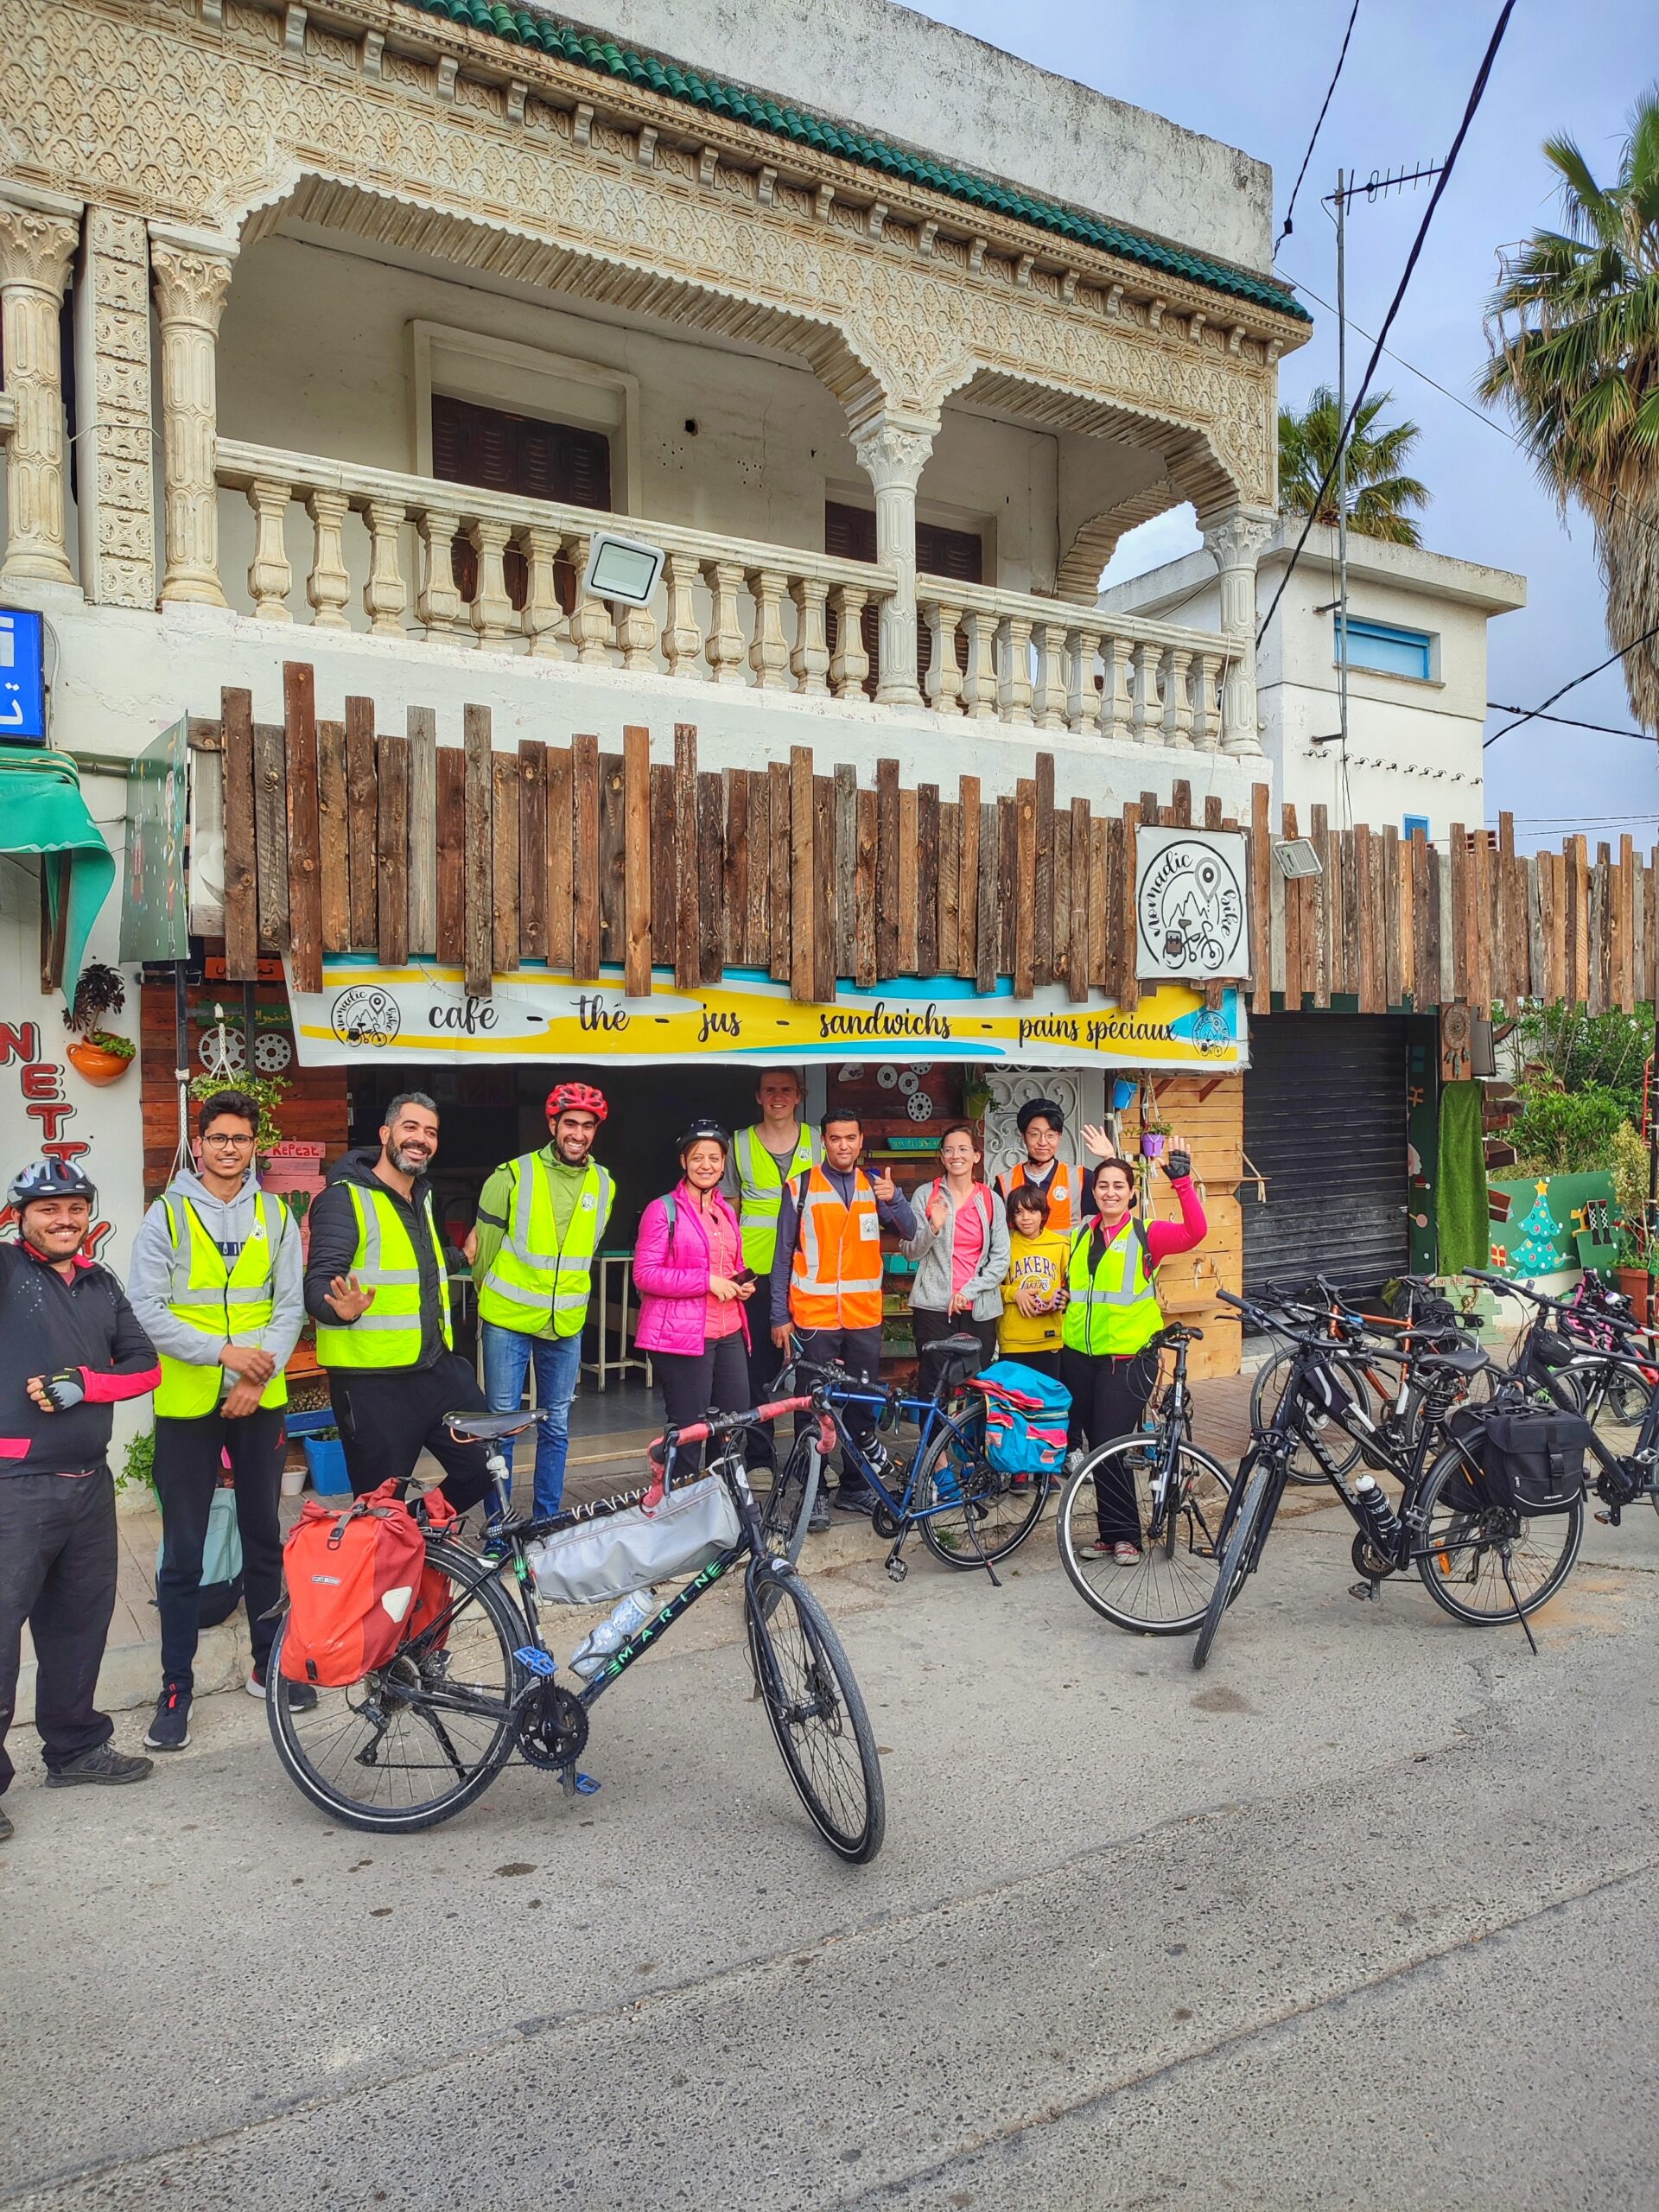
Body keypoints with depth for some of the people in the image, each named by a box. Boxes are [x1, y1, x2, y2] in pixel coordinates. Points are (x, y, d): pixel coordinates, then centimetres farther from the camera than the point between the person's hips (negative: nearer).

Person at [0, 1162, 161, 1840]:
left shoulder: (100, 1283, 12)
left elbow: (145, 1366, 8)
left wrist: (83, 1384, -8)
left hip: (89, 1480, 6)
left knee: (80, 1620, 17)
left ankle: (75, 1745, 33)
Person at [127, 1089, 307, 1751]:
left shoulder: (275, 1215, 4)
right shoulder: (166, 1214, -4)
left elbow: (290, 1305, 2)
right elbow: (148, 1310, -10)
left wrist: (259, 1375, -12)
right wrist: (224, 1351, -19)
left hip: (260, 1401, 3)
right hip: (187, 1404, -2)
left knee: (264, 1540, 14)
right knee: (183, 1553, 4)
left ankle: (269, 1664, 29)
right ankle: (176, 1686, 17)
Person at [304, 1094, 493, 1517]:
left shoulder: (423, 1196, 15)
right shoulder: (345, 1198, -11)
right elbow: (318, 1286, -21)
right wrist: (342, 1309, -39)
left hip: (438, 1367, 8)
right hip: (372, 1382, -8)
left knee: (482, 1468, 11)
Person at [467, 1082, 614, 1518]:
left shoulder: (603, 1184, 3)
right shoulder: (514, 1175, -10)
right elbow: (485, 1244, 0)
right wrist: (493, 1299, 10)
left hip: (565, 1325, 4)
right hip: (508, 1321, -3)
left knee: (556, 1427, 11)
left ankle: (547, 1521, 25)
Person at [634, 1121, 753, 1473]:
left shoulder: (725, 1211, 17)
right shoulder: (663, 1210, -5)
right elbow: (644, 1274, -13)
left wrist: (742, 1285, 6)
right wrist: (707, 1281, -17)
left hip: (728, 1334, 7)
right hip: (682, 1335, -7)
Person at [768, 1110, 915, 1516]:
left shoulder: (876, 1185, 8)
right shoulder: (801, 1187, -1)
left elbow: (909, 1232, -5)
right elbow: (784, 1255, 0)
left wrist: (894, 1197, -25)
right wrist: (780, 1316, -3)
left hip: (865, 1317, 3)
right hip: (814, 1317, -3)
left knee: (862, 1405, 10)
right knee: (813, 1407, 2)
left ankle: (856, 1487, 23)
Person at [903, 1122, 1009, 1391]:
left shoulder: (991, 1200, 8)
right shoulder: (925, 1195, 4)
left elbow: (1001, 1259, 3)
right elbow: (912, 1251, -1)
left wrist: (968, 1291, -7)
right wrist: (933, 1228, -19)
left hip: (979, 1309, 2)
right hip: (934, 1306, -2)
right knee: (934, 1385, -6)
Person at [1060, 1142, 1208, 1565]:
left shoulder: (1146, 1235, -3)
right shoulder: (1081, 1237, 12)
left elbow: (1195, 1231, -21)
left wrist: (1181, 1179, -28)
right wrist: (1059, 1299, 8)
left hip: (1127, 1359, -5)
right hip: (1080, 1356, 5)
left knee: (1110, 1447, -9)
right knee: (1097, 1446, 10)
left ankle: (1124, 1536, 5)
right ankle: (1111, 1533, 21)